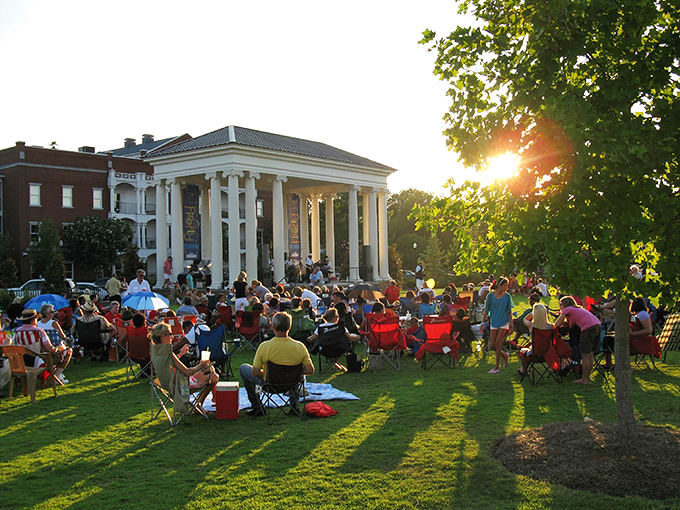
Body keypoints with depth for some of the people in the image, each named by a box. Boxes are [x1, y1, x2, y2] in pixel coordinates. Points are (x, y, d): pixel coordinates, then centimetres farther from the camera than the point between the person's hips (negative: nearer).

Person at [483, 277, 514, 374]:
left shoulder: (507, 296, 0)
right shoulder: (490, 296, 0)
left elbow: (509, 312, 5)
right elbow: (486, 311, 6)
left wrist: (511, 326, 3)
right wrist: (483, 323, 3)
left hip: (504, 323, -2)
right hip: (494, 323, 2)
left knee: (497, 344, -8)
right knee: (491, 346, 0)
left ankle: (497, 367, 4)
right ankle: (504, 356, 29)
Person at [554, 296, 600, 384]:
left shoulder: (567, 310, 8)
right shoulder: (577, 309, 31)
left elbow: (557, 324, 6)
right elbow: (570, 325, 30)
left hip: (589, 328, -8)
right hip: (598, 326, 8)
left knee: (585, 355, 2)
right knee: (590, 354, 15)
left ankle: (585, 379, 8)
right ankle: (587, 377, 22)